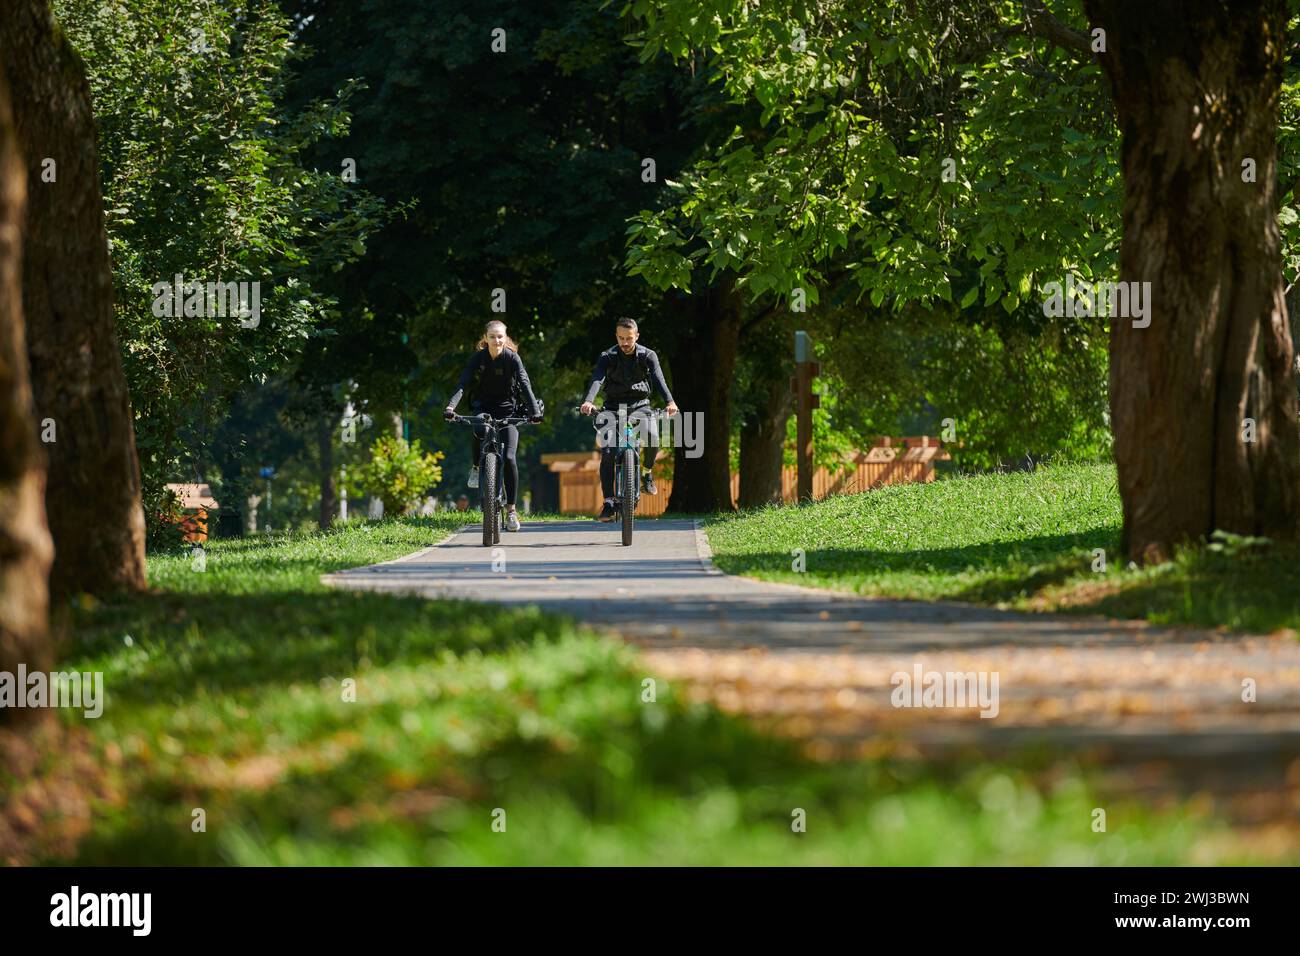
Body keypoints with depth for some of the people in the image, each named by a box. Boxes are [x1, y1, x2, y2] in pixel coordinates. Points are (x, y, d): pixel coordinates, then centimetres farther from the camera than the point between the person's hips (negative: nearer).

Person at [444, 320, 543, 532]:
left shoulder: (512, 358, -12)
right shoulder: (478, 358, -9)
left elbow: (525, 384, -22)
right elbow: (463, 383, -20)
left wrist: (534, 410, -37)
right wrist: (451, 406, -37)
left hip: (507, 408, -1)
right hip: (484, 405, 1)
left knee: (509, 457, -13)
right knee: (479, 429, -36)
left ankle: (511, 510, -4)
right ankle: (476, 466, -6)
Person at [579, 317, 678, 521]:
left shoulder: (647, 356, -5)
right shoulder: (608, 357, -7)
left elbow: (658, 379, -22)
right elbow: (597, 379, -24)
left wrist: (670, 401, -41)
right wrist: (588, 401, -45)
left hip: (639, 405, 0)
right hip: (614, 407, 0)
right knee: (607, 454, -15)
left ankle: (647, 471, 0)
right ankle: (609, 504, -12)